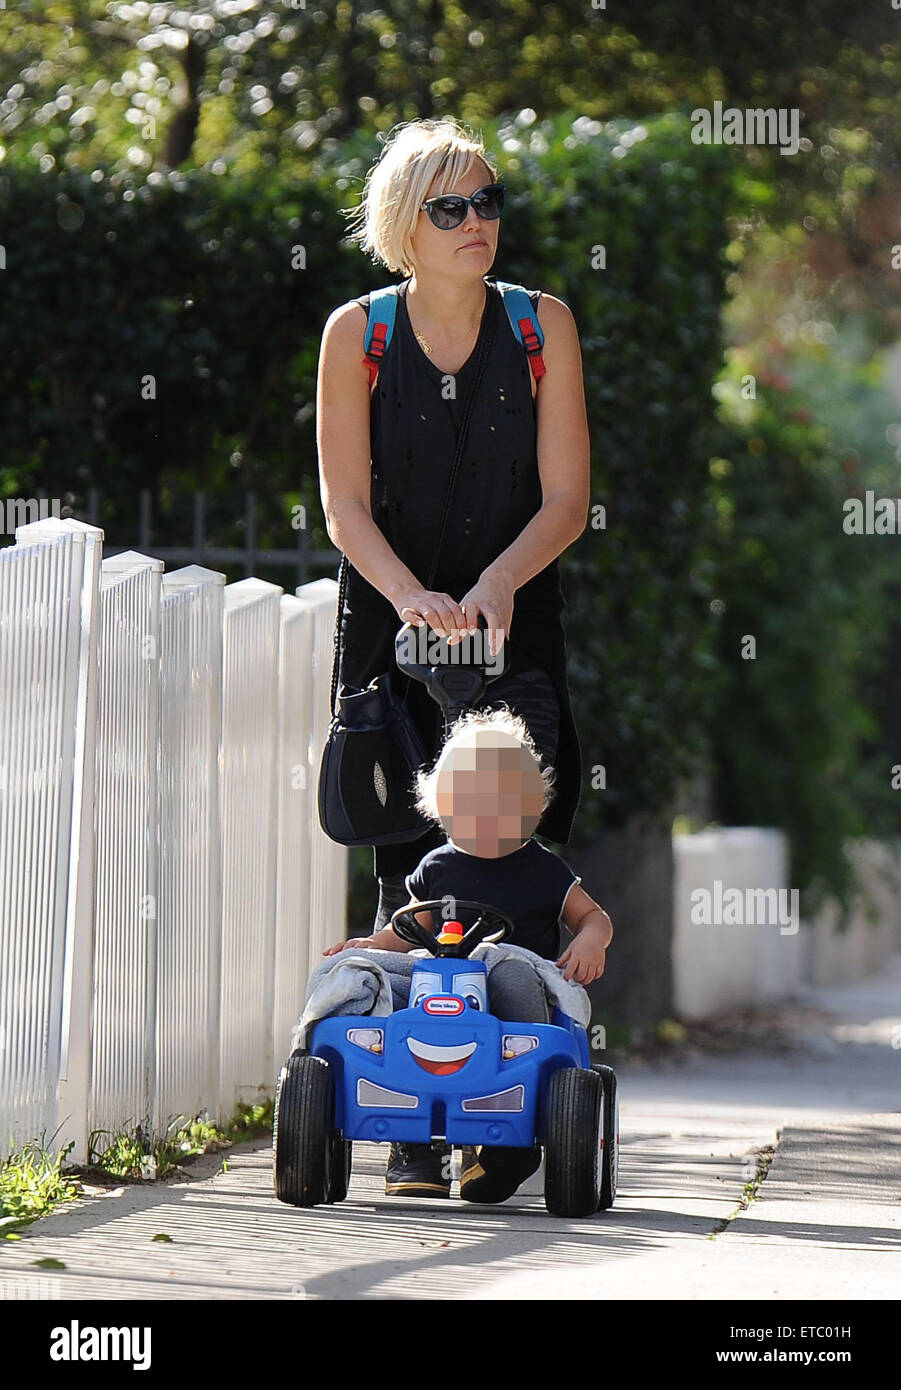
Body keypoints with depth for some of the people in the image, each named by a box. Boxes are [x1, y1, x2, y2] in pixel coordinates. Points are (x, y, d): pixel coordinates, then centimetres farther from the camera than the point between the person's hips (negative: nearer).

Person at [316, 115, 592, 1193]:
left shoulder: (541, 326, 2)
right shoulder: (357, 334, 1)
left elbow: (564, 499, -2)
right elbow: (347, 507, -2)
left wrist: (494, 584, -19)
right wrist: (411, 595, -19)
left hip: (514, 623, 0)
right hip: (390, 622, 0)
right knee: (406, 869, -5)